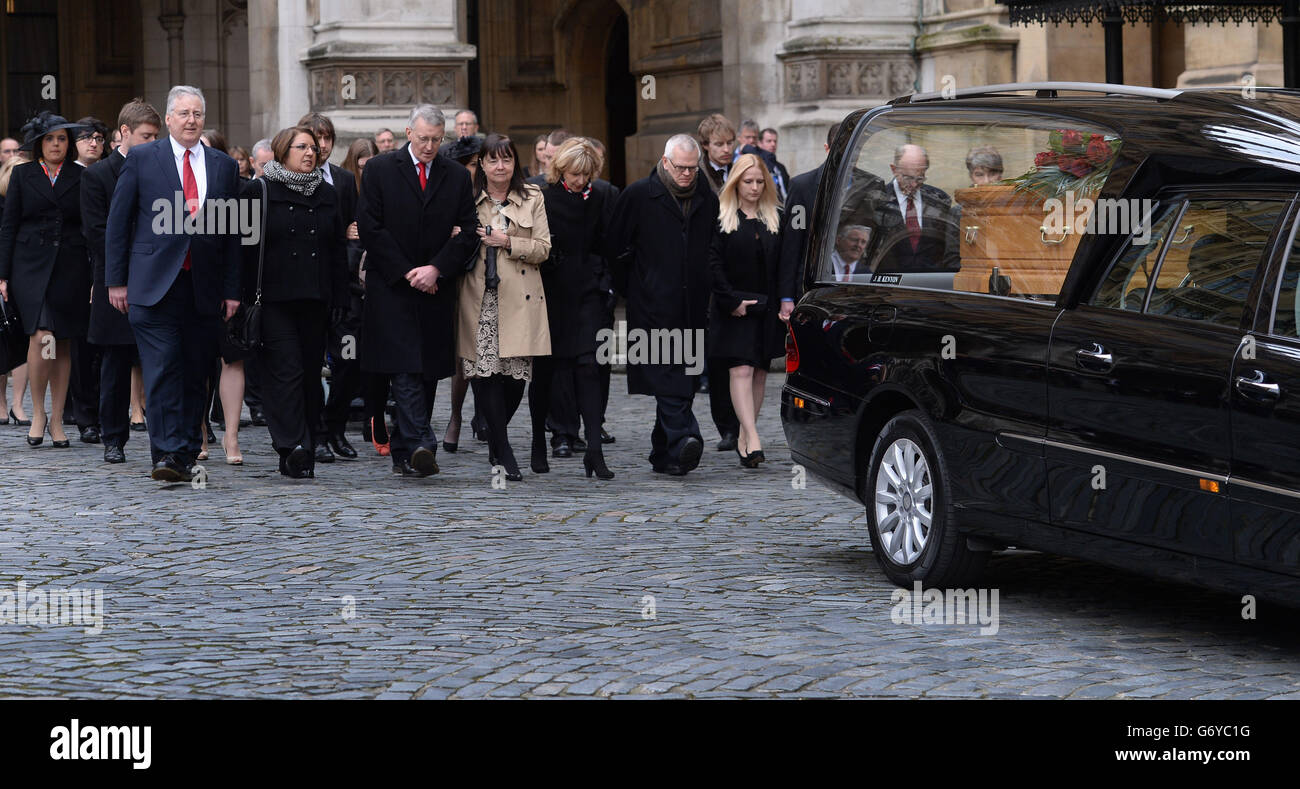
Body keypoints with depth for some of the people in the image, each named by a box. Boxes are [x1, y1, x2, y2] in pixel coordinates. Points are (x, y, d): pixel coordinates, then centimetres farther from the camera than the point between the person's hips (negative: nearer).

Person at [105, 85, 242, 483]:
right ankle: (168, 454, -14)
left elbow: (233, 233, 12)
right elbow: (118, 222, 5)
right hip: (154, 285, -3)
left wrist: (232, 289, 7)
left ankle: (186, 455, 14)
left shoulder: (224, 166, 11)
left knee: (195, 374, 6)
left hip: (204, 290, 3)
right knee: (162, 370, -11)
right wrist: (116, 280, 0)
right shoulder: (142, 159, 4)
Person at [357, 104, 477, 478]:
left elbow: (467, 233, 6)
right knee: (406, 370, -13)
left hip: (436, 289, 3)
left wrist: (436, 269, -8)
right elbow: (369, 227, -3)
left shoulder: (457, 176, 9)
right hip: (393, 288, -3)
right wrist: (406, 273, -9)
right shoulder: (380, 169, 2)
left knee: (428, 372, 5)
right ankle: (421, 446, -22)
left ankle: (404, 453, 14)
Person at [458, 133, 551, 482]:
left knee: (517, 375, -3)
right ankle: (504, 453, -4)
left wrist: (507, 243, -9)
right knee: (485, 371, -10)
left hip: (520, 299, 0)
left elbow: (543, 249, 3)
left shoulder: (532, 198, 9)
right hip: (480, 299, 0)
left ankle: (495, 438, 23)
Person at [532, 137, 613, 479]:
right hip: (550, 293, -1)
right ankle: (539, 442, 24)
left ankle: (594, 449, -13)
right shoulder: (542, 199, -4)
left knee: (587, 366, -9)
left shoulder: (597, 199, 6)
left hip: (586, 293, 1)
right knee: (544, 369, 8)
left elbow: (602, 245, 11)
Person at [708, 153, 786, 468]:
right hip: (734, 309, -4)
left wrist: (784, 300, -2)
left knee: (759, 372, 7)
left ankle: (744, 437, 18)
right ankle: (753, 441, -21)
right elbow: (713, 263, -6)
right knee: (741, 371, -13)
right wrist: (731, 301, -11)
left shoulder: (776, 218, 10)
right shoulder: (720, 217, -1)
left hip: (767, 307, 4)